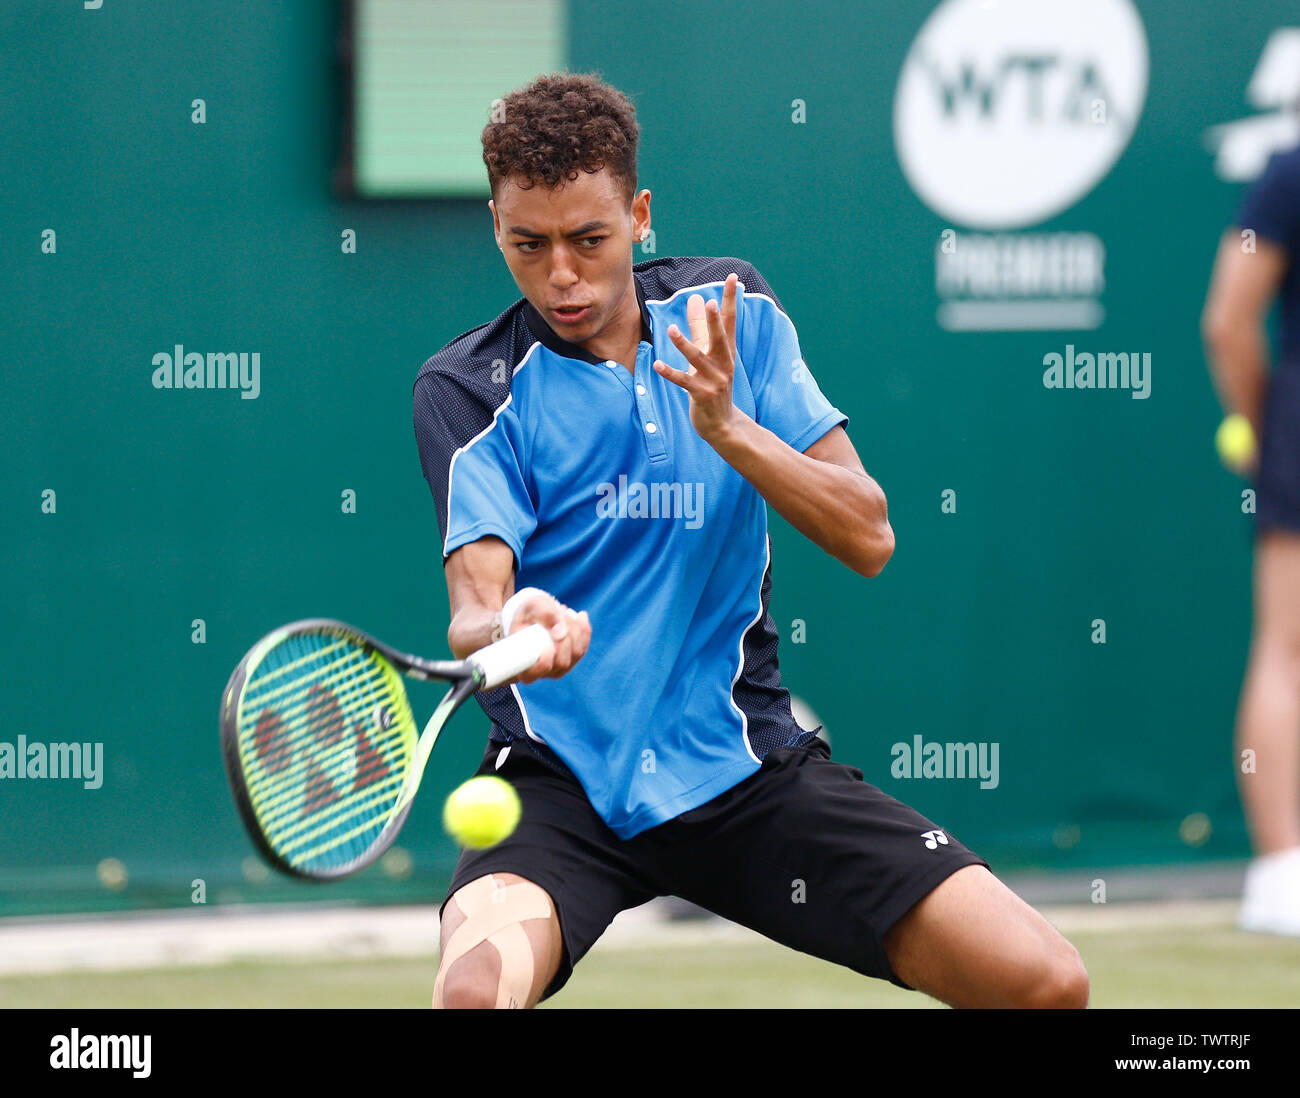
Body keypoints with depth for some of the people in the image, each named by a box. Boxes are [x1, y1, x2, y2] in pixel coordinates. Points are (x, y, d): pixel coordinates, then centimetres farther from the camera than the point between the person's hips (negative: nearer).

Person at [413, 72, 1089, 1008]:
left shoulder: (732, 314, 5)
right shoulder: (469, 387, -3)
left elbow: (867, 539, -1)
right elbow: (472, 609, -16)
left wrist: (728, 428, -17)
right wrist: (506, 634, -41)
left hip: (746, 764, 3)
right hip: (561, 780, -3)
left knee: (1046, 983, -12)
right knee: (474, 990, -35)